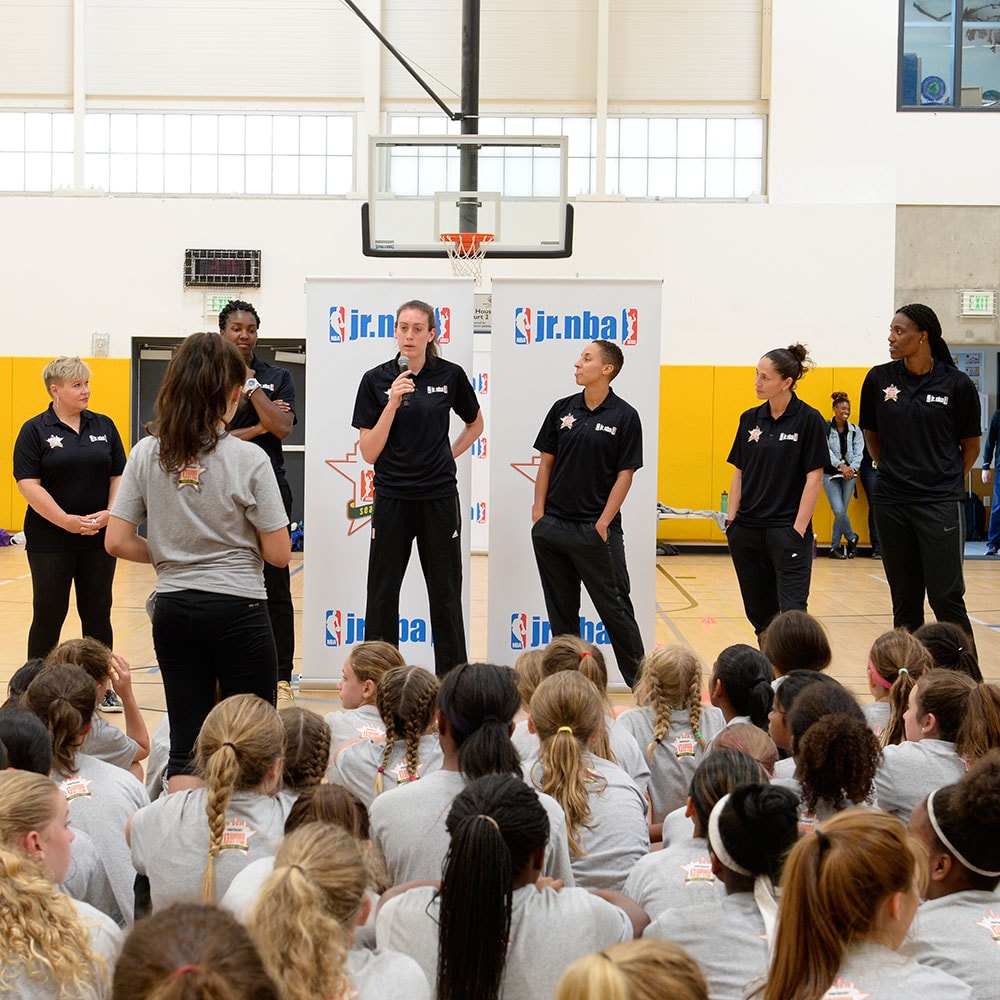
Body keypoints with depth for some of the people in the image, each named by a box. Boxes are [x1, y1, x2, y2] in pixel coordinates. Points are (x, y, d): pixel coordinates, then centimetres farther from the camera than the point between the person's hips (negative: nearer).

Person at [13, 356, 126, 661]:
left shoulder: (104, 426, 8)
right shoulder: (35, 430, -3)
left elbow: (119, 475, 9)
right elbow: (28, 484, -10)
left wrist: (109, 513, -9)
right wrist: (67, 521, -17)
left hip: (100, 538, 3)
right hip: (50, 541, -3)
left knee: (98, 615, 7)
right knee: (48, 615, 2)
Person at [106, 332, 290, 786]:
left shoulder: (147, 454, -1)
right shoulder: (247, 459, -11)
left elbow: (118, 541, -2)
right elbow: (278, 553, -8)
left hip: (173, 609, 4)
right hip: (238, 610, -4)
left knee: (185, 746, 8)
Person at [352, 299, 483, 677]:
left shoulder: (450, 376, 0)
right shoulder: (377, 380, -2)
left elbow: (475, 423, 19)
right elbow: (369, 453, -6)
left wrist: (449, 454, 6)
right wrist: (392, 403, -16)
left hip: (439, 499, 0)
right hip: (392, 499, 0)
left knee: (445, 594, 5)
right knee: (382, 593, 3)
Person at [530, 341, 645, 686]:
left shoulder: (624, 416, -5)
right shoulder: (562, 409, 7)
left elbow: (625, 474, -5)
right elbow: (547, 461, 11)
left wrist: (603, 523, -10)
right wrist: (538, 512, 4)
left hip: (596, 530, -5)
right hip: (553, 525, 5)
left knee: (614, 607, -1)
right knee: (561, 609, 10)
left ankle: (639, 679, 9)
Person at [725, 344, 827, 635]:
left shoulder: (808, 420, -6)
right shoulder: (750, 419, 8)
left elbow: (814, 478, -8)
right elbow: (739, 473, 13)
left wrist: (799, 530, -12)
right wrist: (731, 519, 5)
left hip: (787, 531, -5)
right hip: (747, 531, 5)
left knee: (792, 612, -12)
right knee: (760, 614, 10)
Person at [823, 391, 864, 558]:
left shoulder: (855, 430, 6)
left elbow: (858, 453, 1)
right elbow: (826, 451, -11)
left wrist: (852, 467, -17)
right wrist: (841, 465, -23)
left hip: (849, 475, 3)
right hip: (831, 474, -3)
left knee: (841, 511, 4)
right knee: (838, 511, -12)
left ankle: (835, 547, 13)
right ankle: (852, 538, 11)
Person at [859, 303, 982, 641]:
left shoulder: (957, 384, -5)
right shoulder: (879, 379, 2)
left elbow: (971, 445, 6)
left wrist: (949, 482, 3)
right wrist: (893, 472, 11)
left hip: (941, 503, -3)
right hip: (892, 503, 3)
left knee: (946, 597, -7)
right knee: (904, 599, 9)